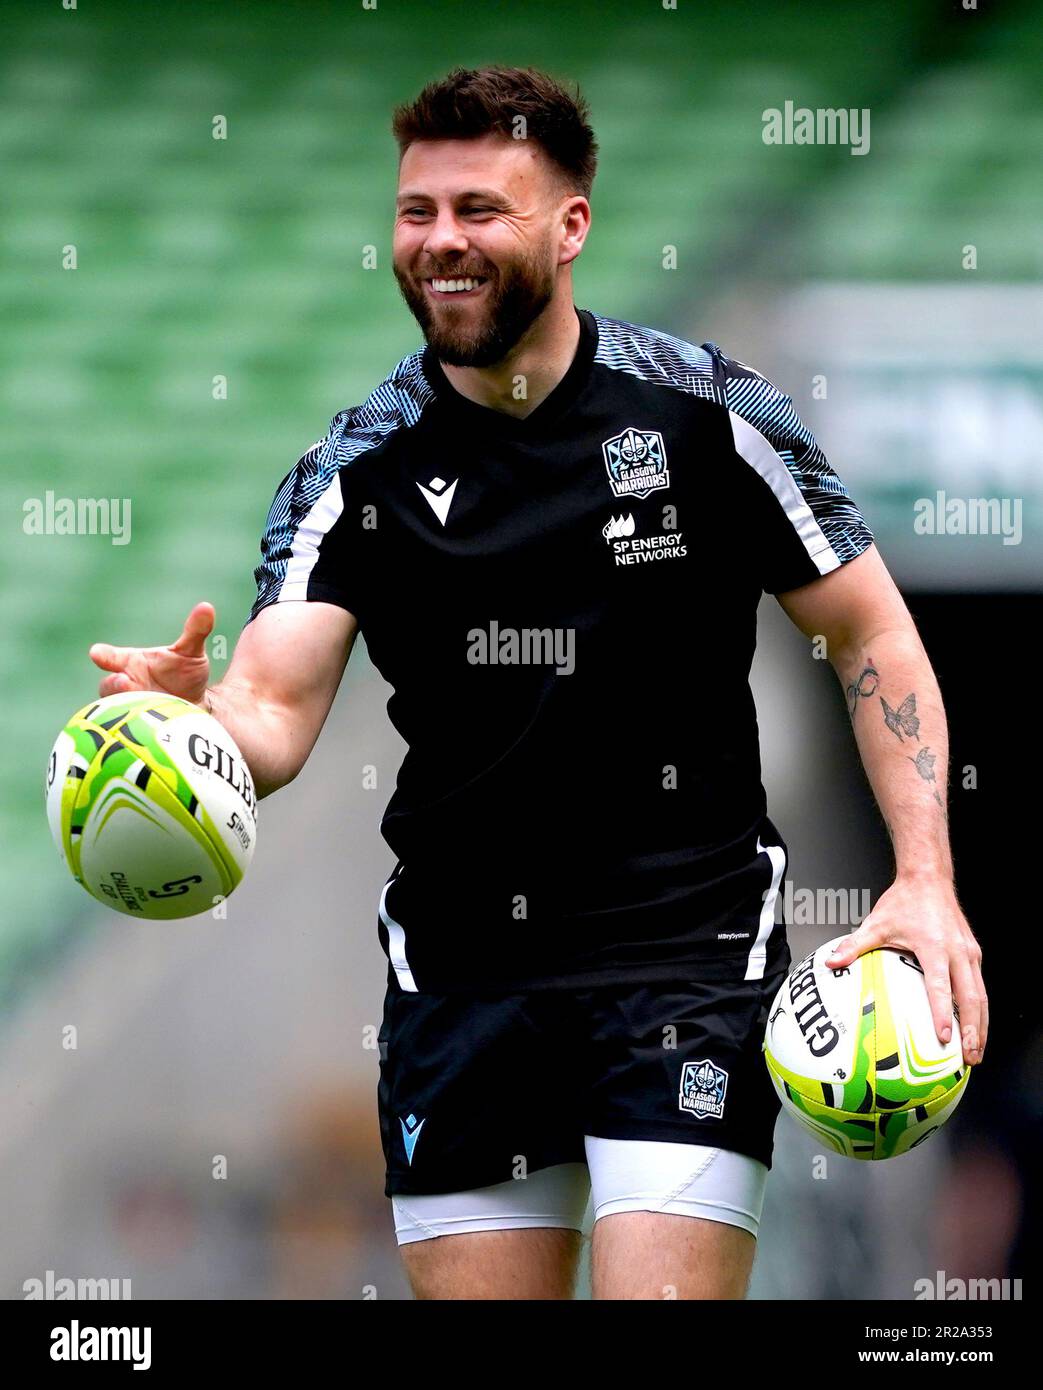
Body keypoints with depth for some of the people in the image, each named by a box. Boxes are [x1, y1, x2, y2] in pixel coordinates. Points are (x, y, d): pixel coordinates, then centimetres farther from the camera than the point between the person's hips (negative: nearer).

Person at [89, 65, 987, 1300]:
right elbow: (271, 712, -11)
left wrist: (926, 883, -7)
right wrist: (186, 713, -36)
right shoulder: (358, 467, -1)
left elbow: (870, 635, 3)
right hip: (461, 957, 3)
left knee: (664, 1291, -15)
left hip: (685, 937, -3)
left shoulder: (706, 414, -5)